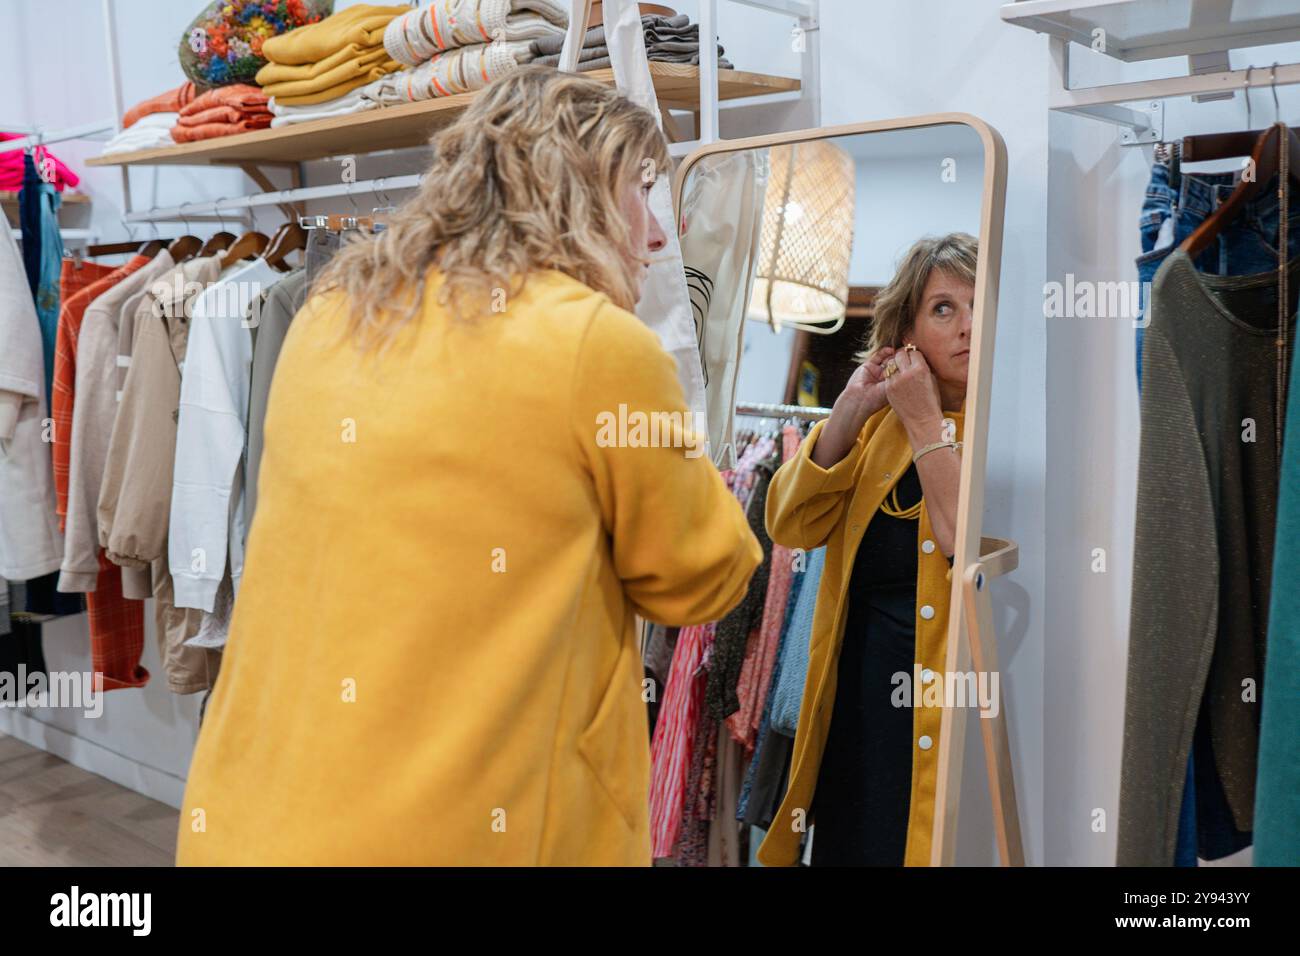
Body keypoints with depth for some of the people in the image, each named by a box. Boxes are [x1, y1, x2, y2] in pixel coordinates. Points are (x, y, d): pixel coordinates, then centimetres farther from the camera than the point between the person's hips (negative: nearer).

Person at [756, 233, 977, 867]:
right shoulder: (881, 419, 8)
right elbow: (791, 526, -1)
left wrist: (926, 422, -17)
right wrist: (849, 411, -10)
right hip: (855, 698, 5)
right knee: (847, 847, 15)